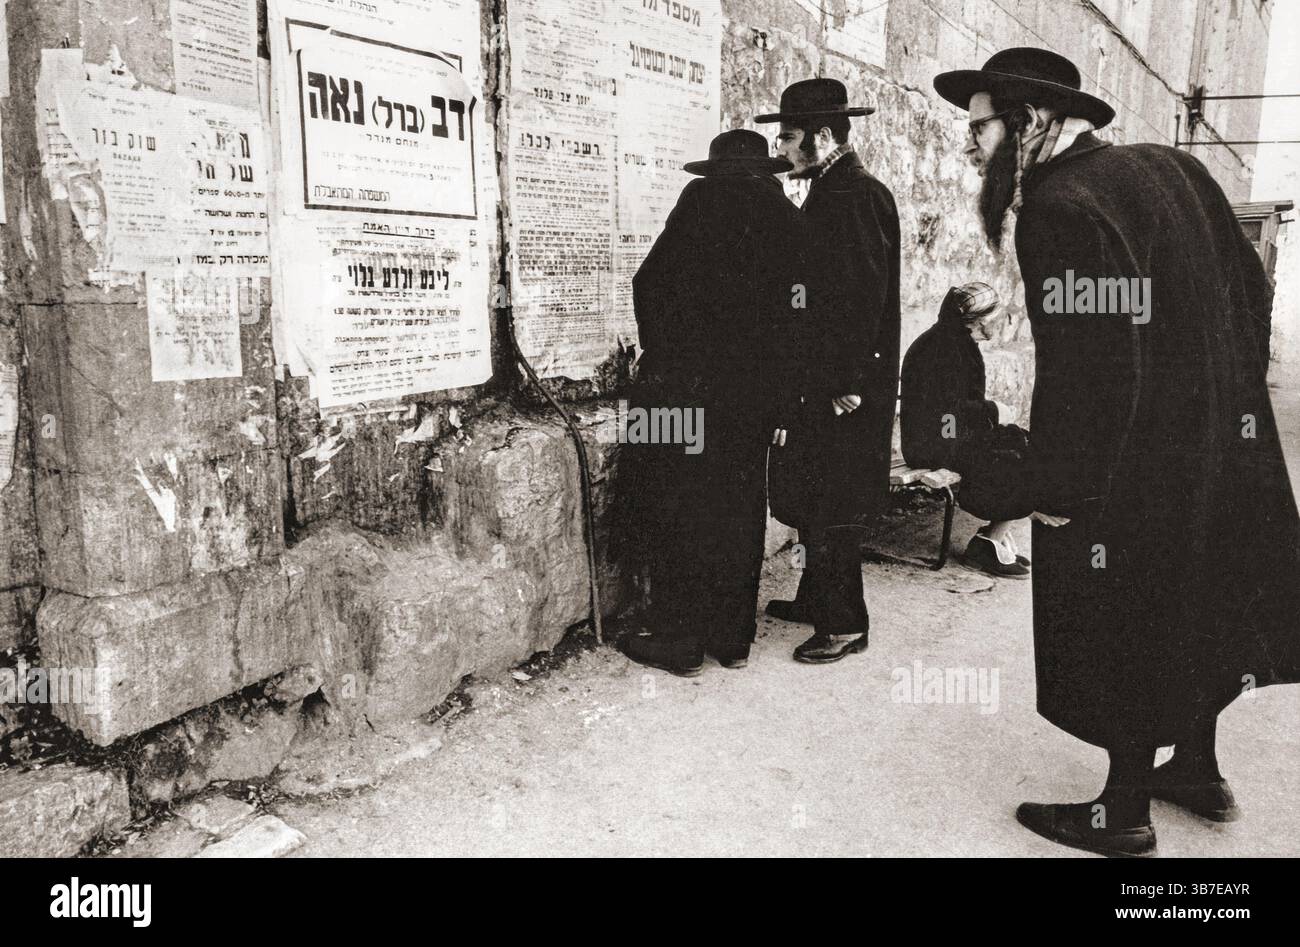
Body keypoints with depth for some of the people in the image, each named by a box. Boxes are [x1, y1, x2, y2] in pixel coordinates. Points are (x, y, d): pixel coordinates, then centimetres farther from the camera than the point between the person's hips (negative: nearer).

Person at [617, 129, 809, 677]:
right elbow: (793, 308, 12)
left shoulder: (707, 197, -5)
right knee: (739, 506, 13)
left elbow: (653, 280, -7)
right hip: (761, 385, 6)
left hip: (691, 380, -6)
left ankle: (679, 641, 8)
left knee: (674, 508, 3)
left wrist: (659, 354, 5)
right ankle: (733, 637, 21)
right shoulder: (791, 219, 12)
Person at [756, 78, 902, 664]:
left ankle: (846, 625, 11)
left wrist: (848, 386, -22)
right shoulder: (827, 194, 15)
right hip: (815, 379, 10)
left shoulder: (859, 197, -15)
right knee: (807, 499, 17)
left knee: (827, 507, -2)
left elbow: (863, 296, -21)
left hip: (844, 389, -10)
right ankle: (816, 598, 32)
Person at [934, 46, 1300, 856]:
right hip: (1217, 448, 9)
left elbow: (1086, 370, -26)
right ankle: (1197, 768, 41)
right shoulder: (1170, 166, 6)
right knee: (1195, 614, 22)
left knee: (1128, 635, 7)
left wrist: (1056, 492, -18)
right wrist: (1229, 398, 19)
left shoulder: (1060, 206, -21)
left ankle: (1124, 814, 25)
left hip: (1129, 472, -9)